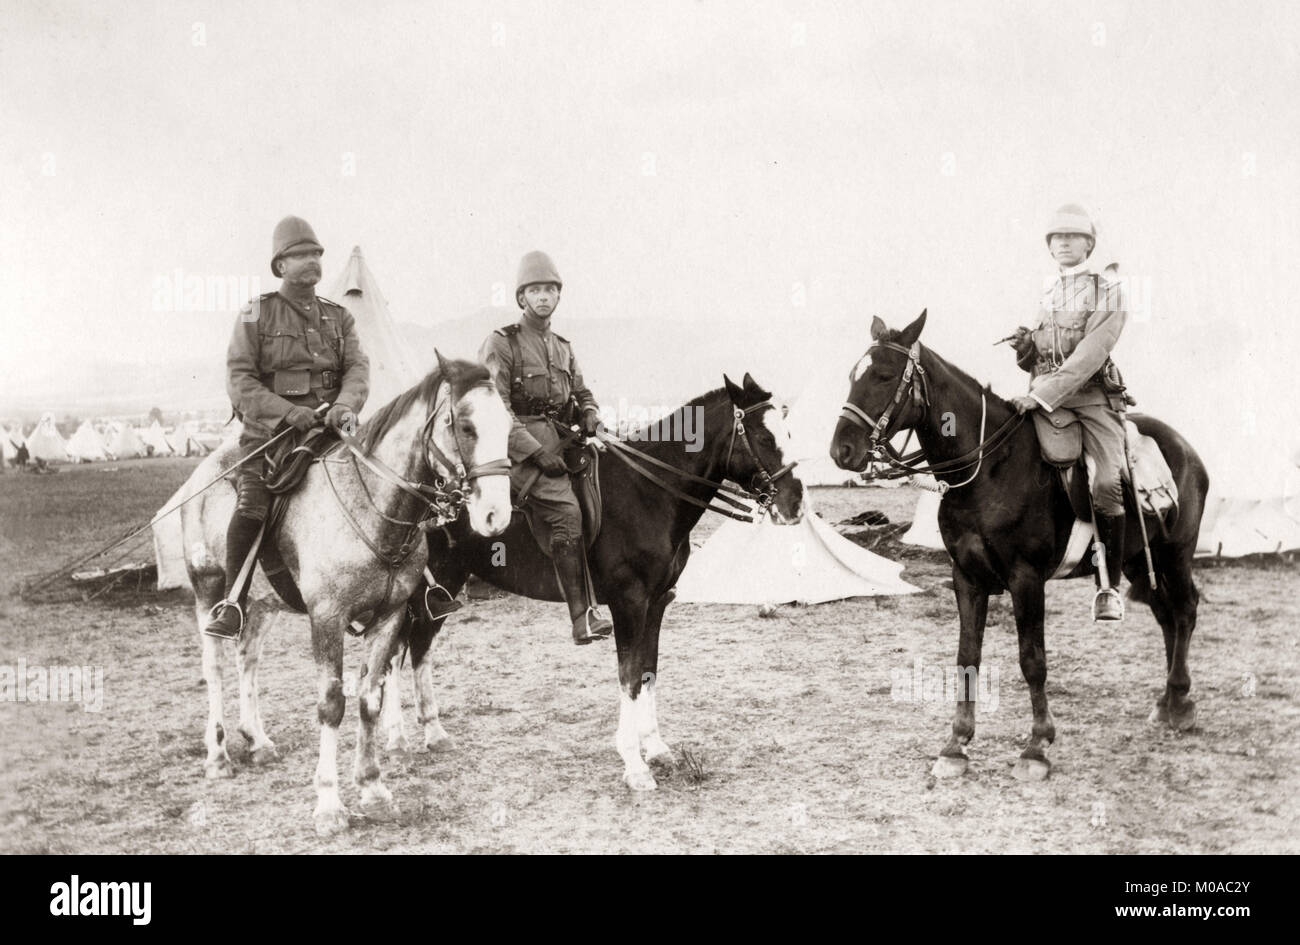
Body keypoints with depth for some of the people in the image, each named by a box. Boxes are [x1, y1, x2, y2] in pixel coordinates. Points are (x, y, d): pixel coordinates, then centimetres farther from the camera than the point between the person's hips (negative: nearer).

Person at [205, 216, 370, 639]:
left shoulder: (338, 316, 16)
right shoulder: (255, 315, 5)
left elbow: (357, 367, 5)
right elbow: (240, 378, -4)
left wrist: (345, 405, -17)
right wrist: (288, 412, -17)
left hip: (330, 426, 4)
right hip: (270, 429, -3)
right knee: (252, 506, -21)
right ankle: (233, 606, -14)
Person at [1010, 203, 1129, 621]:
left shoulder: (1108, 292, 1)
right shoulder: (1045, 295, 19)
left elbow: (1090, 355, -14)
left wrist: (1042, 395, -21)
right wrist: (1024, 348, 6)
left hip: (1093, 397, -5)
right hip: (1044, 398, 5)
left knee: (1107, 483, -23)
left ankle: (1109, 586, -13)